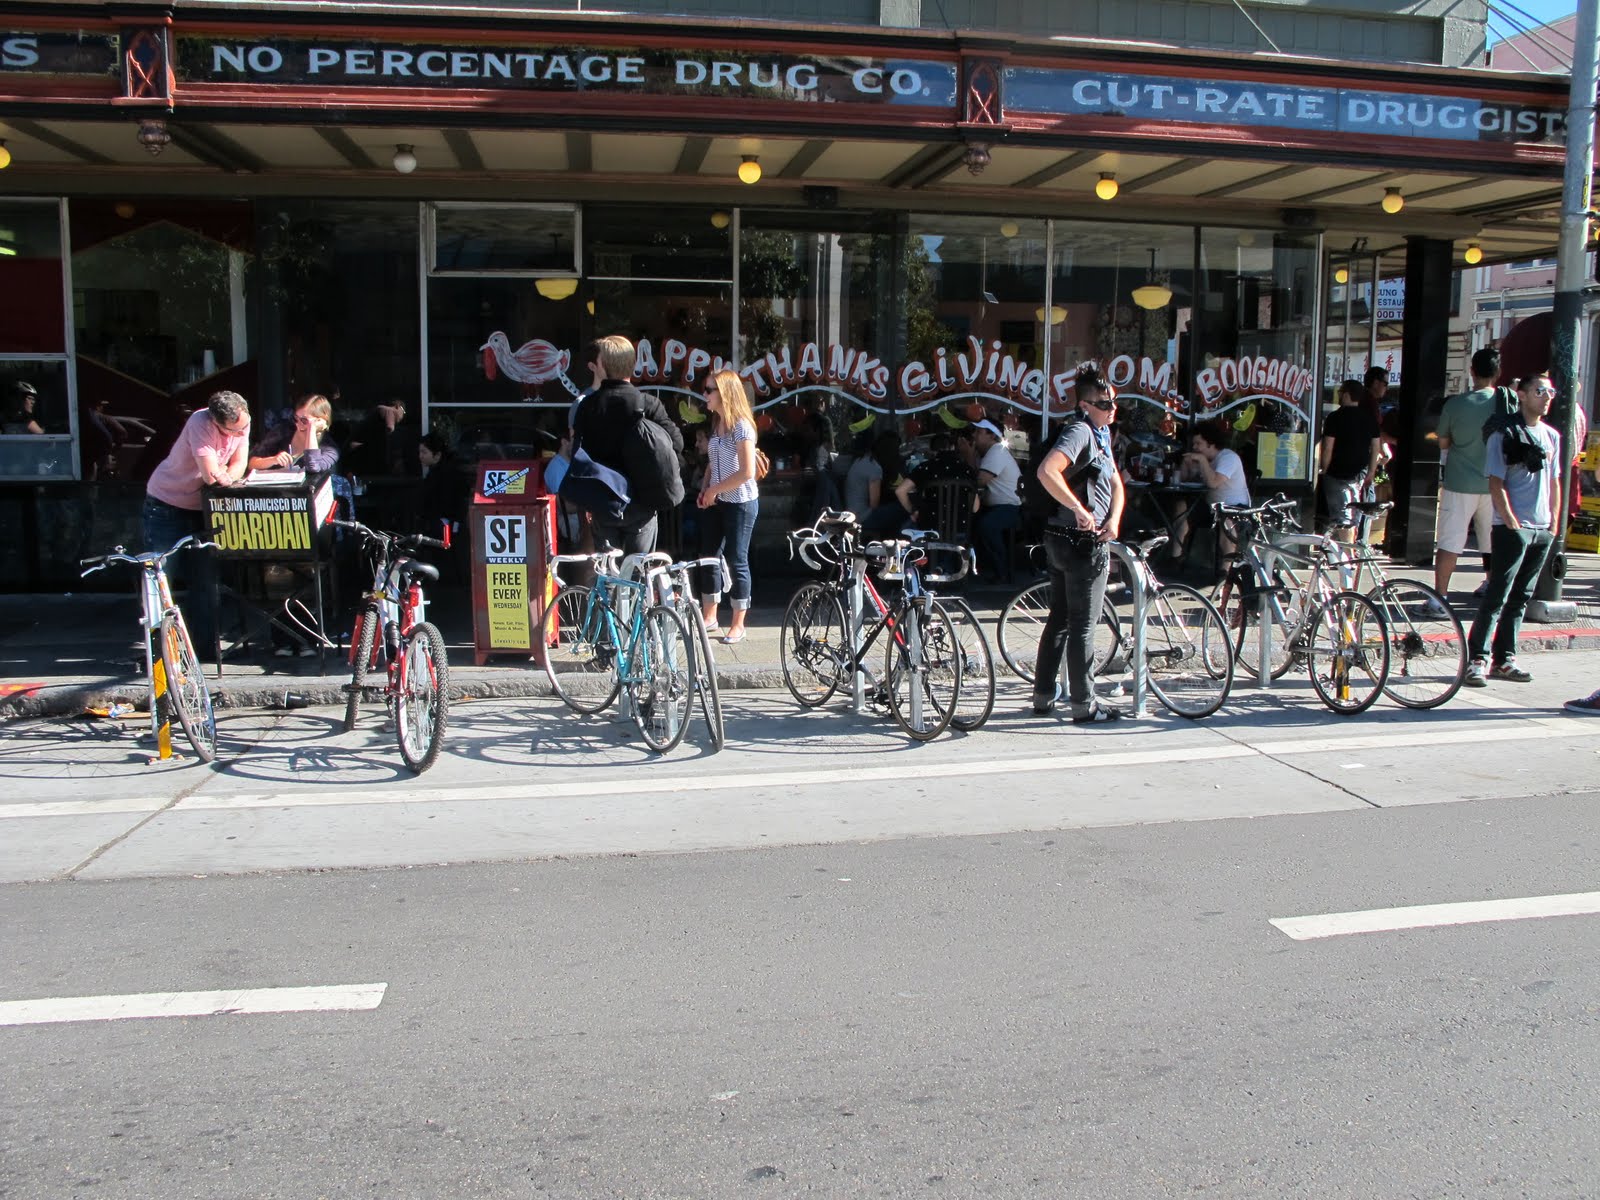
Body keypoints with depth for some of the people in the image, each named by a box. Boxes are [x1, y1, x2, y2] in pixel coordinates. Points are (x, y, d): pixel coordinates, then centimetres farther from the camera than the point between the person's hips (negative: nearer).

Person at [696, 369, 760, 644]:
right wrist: (705, 490, 1)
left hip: (740, 503, -8)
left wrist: (714, 490, -14)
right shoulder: (716, 425, 9)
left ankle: (738, 624, 9)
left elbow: (747, 472, -21)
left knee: (737, 561, 0)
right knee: (709, 556, 10)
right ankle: (709, 616, 22)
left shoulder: (741, 426, -15)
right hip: (716, 502, 8)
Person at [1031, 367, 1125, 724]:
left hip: (1063, 541, 10)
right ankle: (1084, 705, 5)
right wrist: (1080, 509, -28)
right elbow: (1047, 471, -32)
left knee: (1059, 620, 15)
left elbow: (1116, 483, 16)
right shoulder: (1080, 431, -16)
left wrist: (1113, 519, -2)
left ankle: (1043, 696, 23)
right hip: (1083, 543, -10)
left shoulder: (1100, 433, 15)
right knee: (1082, 626, -2)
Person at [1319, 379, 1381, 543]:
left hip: (1338, 474, -6)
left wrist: (1323, 470, -4)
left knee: (1342, 519, -4)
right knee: (1354, 517, 17)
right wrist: (1371, 472, 16)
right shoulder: (1370, 419, 7)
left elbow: (1328, 448, -15)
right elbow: (1375, 447, 9)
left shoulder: (1335, 417, -12)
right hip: (1360, 473, 6)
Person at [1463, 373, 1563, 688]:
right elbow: (1496, 483, -10)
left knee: (1520, 598, 9)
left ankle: (1504, 660, 15)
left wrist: (1554, 523, 10)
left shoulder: (1552, 436, 13)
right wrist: (1512, 523, -14)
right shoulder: (1504, 434, -6)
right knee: (1497, 596, -8)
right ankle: (1477, 659, -5)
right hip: (1512, 528, -6)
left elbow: (1554, 482, 17)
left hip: (1543, 531, 6)